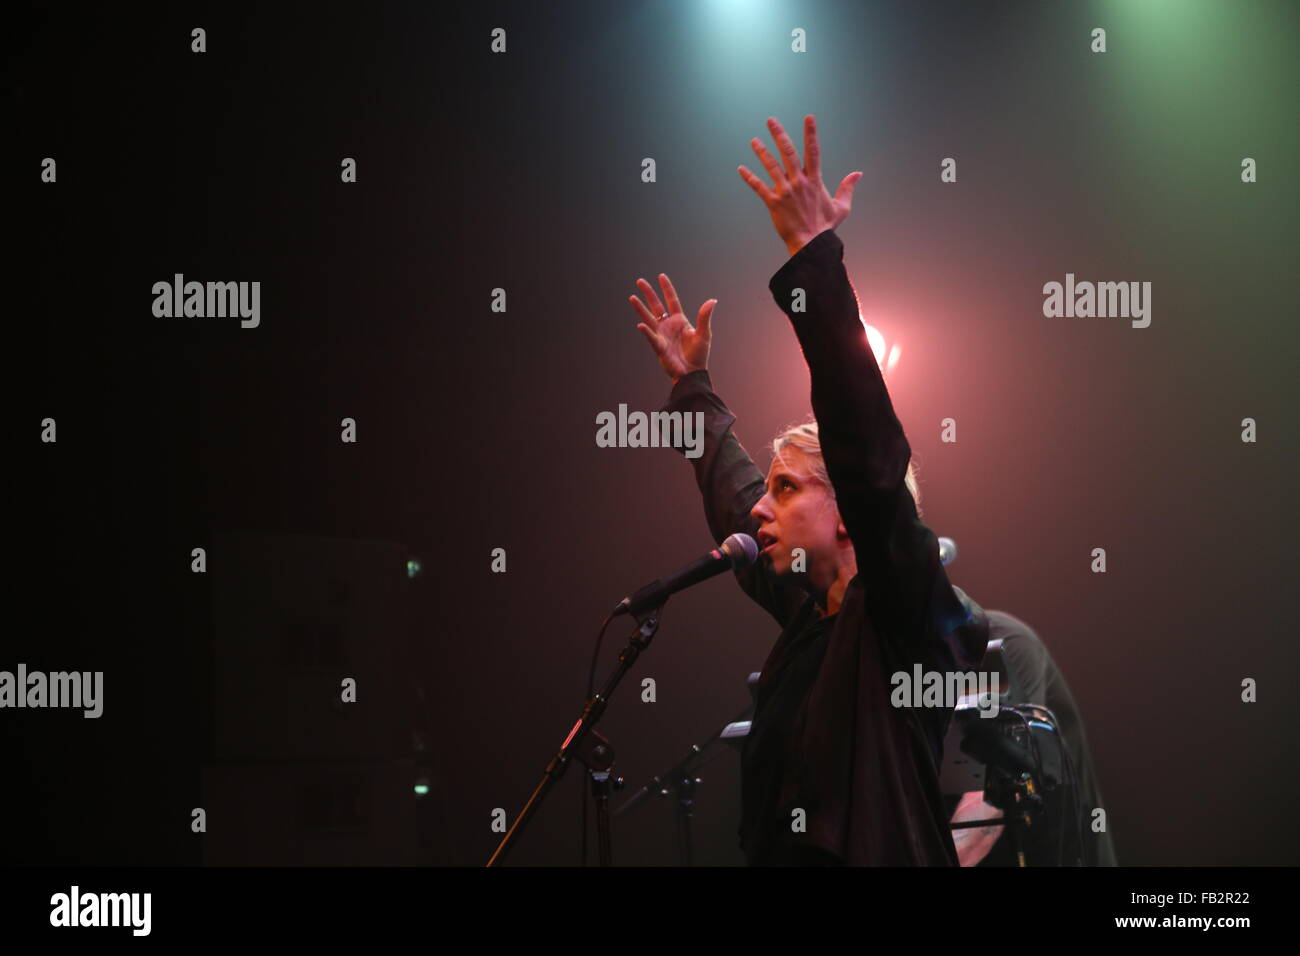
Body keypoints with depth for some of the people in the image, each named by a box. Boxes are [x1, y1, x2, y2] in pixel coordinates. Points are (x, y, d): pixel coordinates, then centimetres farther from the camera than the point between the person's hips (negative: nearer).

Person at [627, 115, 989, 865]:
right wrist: (692, 381, 35)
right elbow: (731, 500, 29)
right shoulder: (808, 609, 11)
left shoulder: (910, 612, -10)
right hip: (785, 855, 8)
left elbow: (869, 456, -24)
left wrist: (815, 255, -27)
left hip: (877, 855, -8)